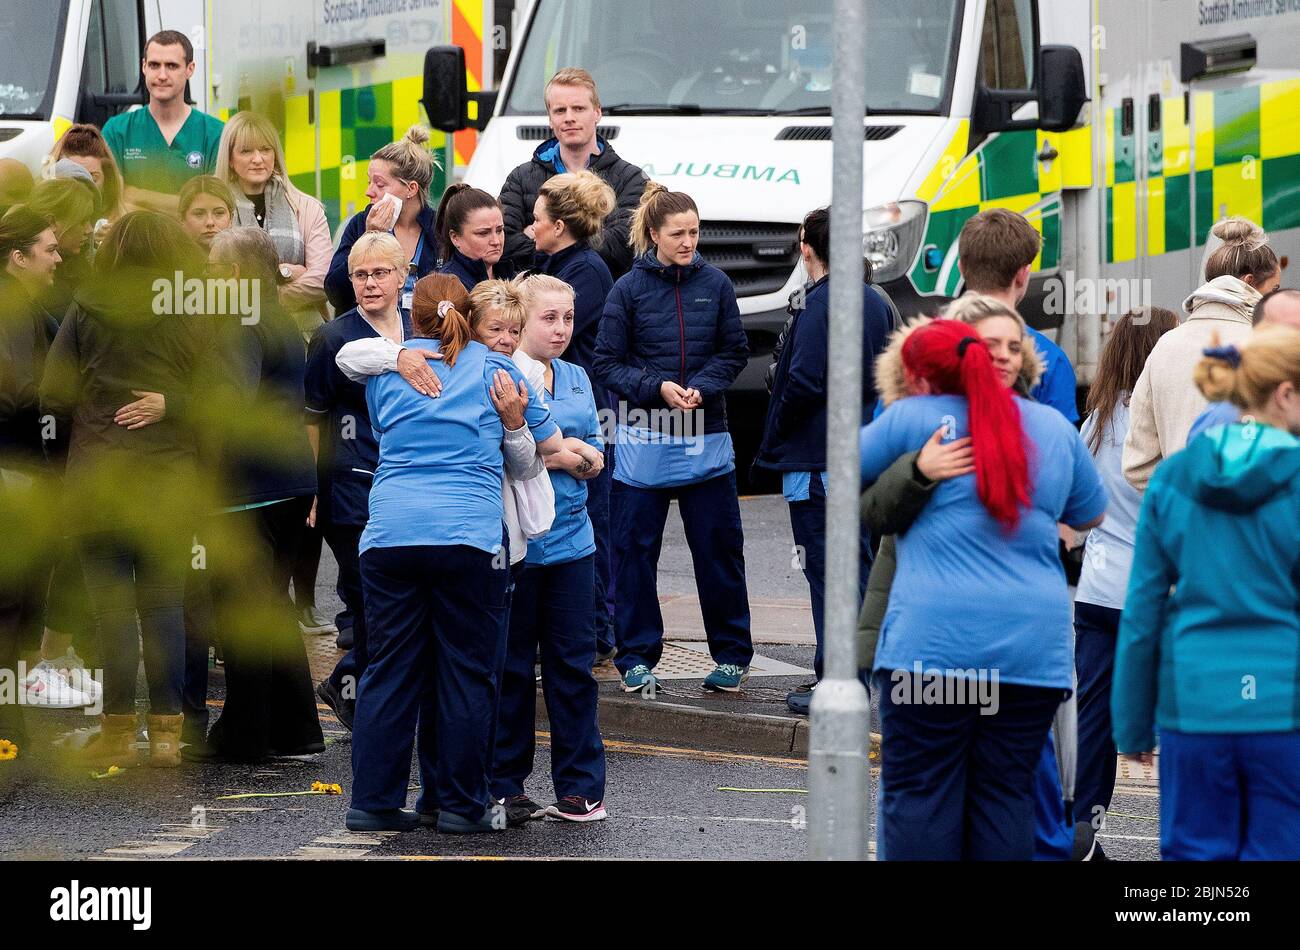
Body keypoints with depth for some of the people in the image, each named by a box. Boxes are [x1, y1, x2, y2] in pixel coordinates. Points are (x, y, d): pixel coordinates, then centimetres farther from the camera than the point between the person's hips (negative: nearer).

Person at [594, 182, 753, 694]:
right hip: (644, 439, -1)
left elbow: (735, 352, 7)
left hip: (706, 440, 1)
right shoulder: (628, 289, -3)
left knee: (719, 547, 3)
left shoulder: (715, 284, 2)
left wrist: (702, 387, -10)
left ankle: (732, 654, 14)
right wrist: (656, 388, -16)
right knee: (635, 550, 2)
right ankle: (637, 657, 12)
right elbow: (608, 363, -2)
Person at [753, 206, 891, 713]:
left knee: (828, 572, -6)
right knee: (859, 565, 15)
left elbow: (804, 382, -21)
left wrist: (774, 437, -8)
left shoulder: (818, 306, -15)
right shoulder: (876, 304, 11)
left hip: (818, 460, -8)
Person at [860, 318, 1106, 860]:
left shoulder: (910, 419, 0)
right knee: (1005, 794, 7)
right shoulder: (1054, 427, 13)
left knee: (919, 794, 0)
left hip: (934, 638, -4)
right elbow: (1091, 515, 26)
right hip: (1035, 646, 4)